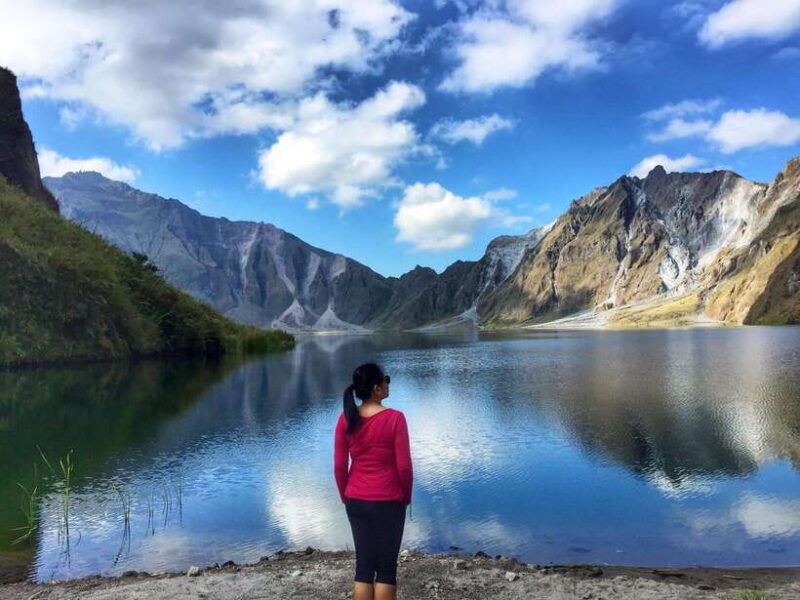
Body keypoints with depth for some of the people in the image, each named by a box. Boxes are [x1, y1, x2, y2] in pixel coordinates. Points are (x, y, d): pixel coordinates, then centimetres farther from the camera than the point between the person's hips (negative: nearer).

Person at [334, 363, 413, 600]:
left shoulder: (346, 419, -5)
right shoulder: (395, 418, -16)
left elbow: (339, 465, -1)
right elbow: (404, 466, -12)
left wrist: (346, 496, 13)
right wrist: (406, 497, 4)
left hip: (356, 501, 4)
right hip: (388, 502, -4)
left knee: (363, 565, 14)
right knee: (386, 567, 9)